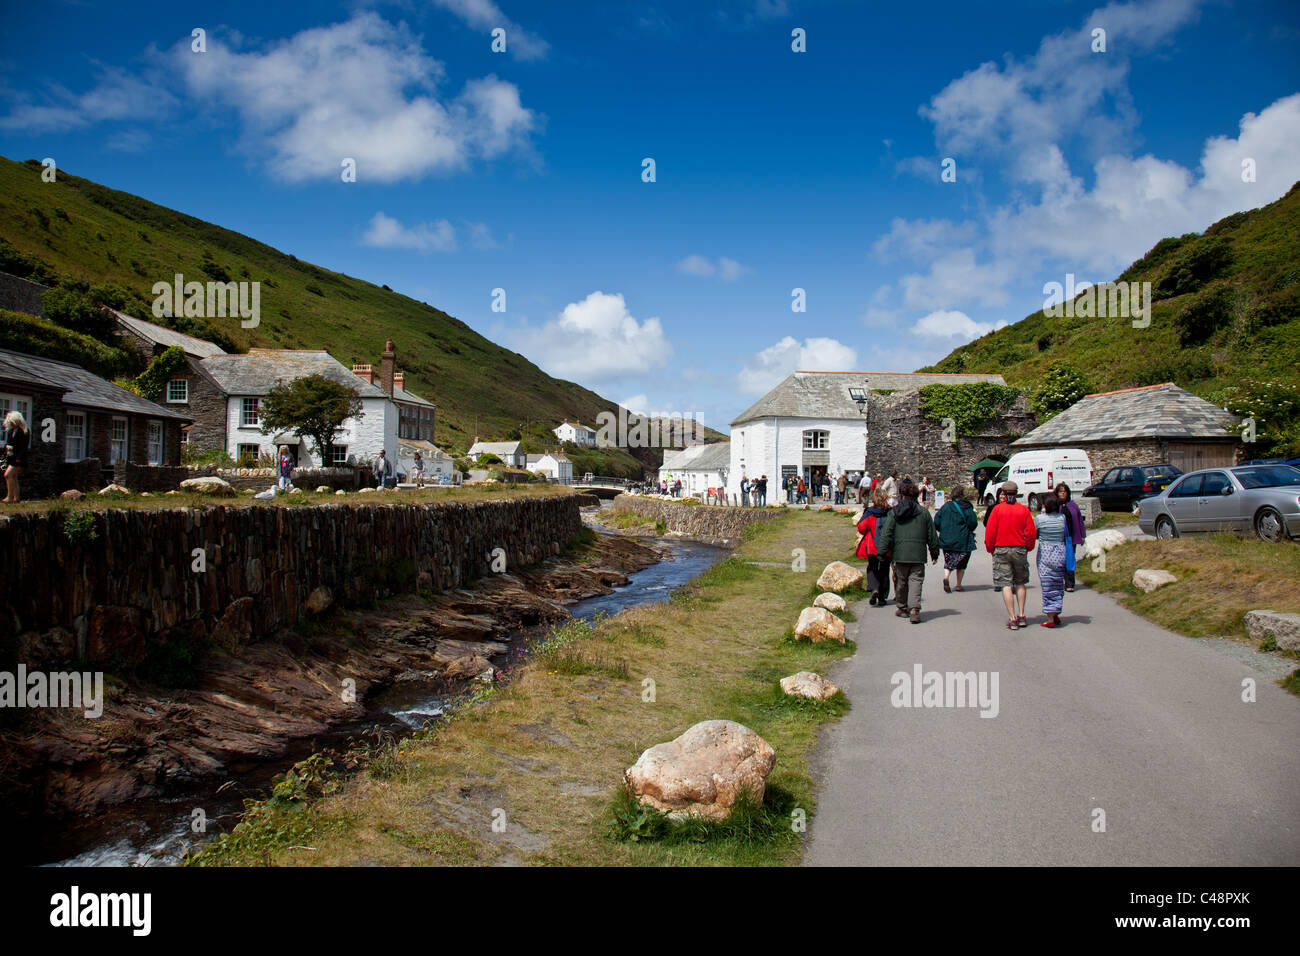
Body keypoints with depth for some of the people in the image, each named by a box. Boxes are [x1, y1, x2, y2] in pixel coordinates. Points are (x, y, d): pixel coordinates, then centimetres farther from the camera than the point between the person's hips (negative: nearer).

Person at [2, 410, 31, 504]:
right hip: (10, 457, 8)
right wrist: (7, 446, 1)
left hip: (19, 458, -8)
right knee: (13, 478, 9)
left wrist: (19, 458, -18)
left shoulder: (25, 431, -9)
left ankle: (10, 497, -17)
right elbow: (7, 443, 22)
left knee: (8, 475, -18)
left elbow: (25, 447, -12)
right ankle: (17, 498, 14)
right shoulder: (10, 431, 13)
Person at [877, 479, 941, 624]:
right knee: (916, 580, 0)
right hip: (918, 554, 0)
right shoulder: (924, 512, 6)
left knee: (901, 581, 13)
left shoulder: (893, 512, 1)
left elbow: (886, 533, -4)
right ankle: (914, 609, -16)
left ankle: (903, 608, 24)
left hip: (900, 554, 0)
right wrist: (934, 552, 19)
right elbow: (932, 535, 10)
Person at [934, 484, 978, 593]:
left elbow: (936, 523, 0)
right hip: (963, 541, -2)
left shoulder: (946, 506, 1)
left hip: (946, 540, 2)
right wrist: (968, 530, 12)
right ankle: (959, 585, 14)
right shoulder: (967, 507, -6)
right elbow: (973, 523, -10)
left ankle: (946, 577, -13)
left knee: (948, 562, 12)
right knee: (961, 563, 13)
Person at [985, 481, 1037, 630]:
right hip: (1020, 550, 2)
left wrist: (990, 549, 7)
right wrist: (1028, 548, 14)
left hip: (1001, 550, -2)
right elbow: (1031, 532, 0)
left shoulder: (997, 509, -5)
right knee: (1020, 583, 17)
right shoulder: (1024, 510, 0)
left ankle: (1012, 618, -5)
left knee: (1006, 584, -1)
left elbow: (990, 531, -6)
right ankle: (1022, 616, 15)